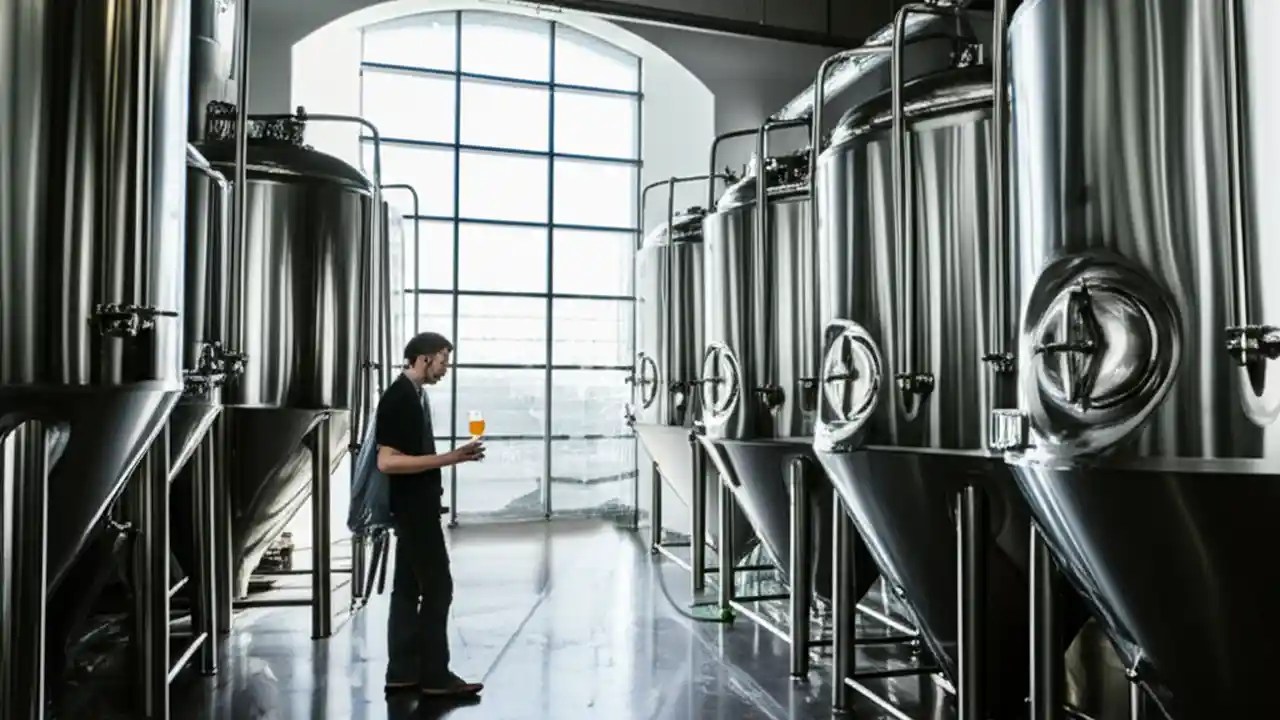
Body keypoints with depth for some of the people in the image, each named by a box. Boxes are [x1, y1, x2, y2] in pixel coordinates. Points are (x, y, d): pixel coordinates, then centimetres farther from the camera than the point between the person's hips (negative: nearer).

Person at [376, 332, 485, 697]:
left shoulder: (413, 394, 11)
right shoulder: (398, 398, -18)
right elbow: (387, 461, -24)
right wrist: (448, 459, -25)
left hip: (417, 506, 10)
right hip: (413, 508, -10)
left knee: (408, 587, 12)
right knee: (437, 587, -4)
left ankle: (403, 672, 19)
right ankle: (435, 676, 6)